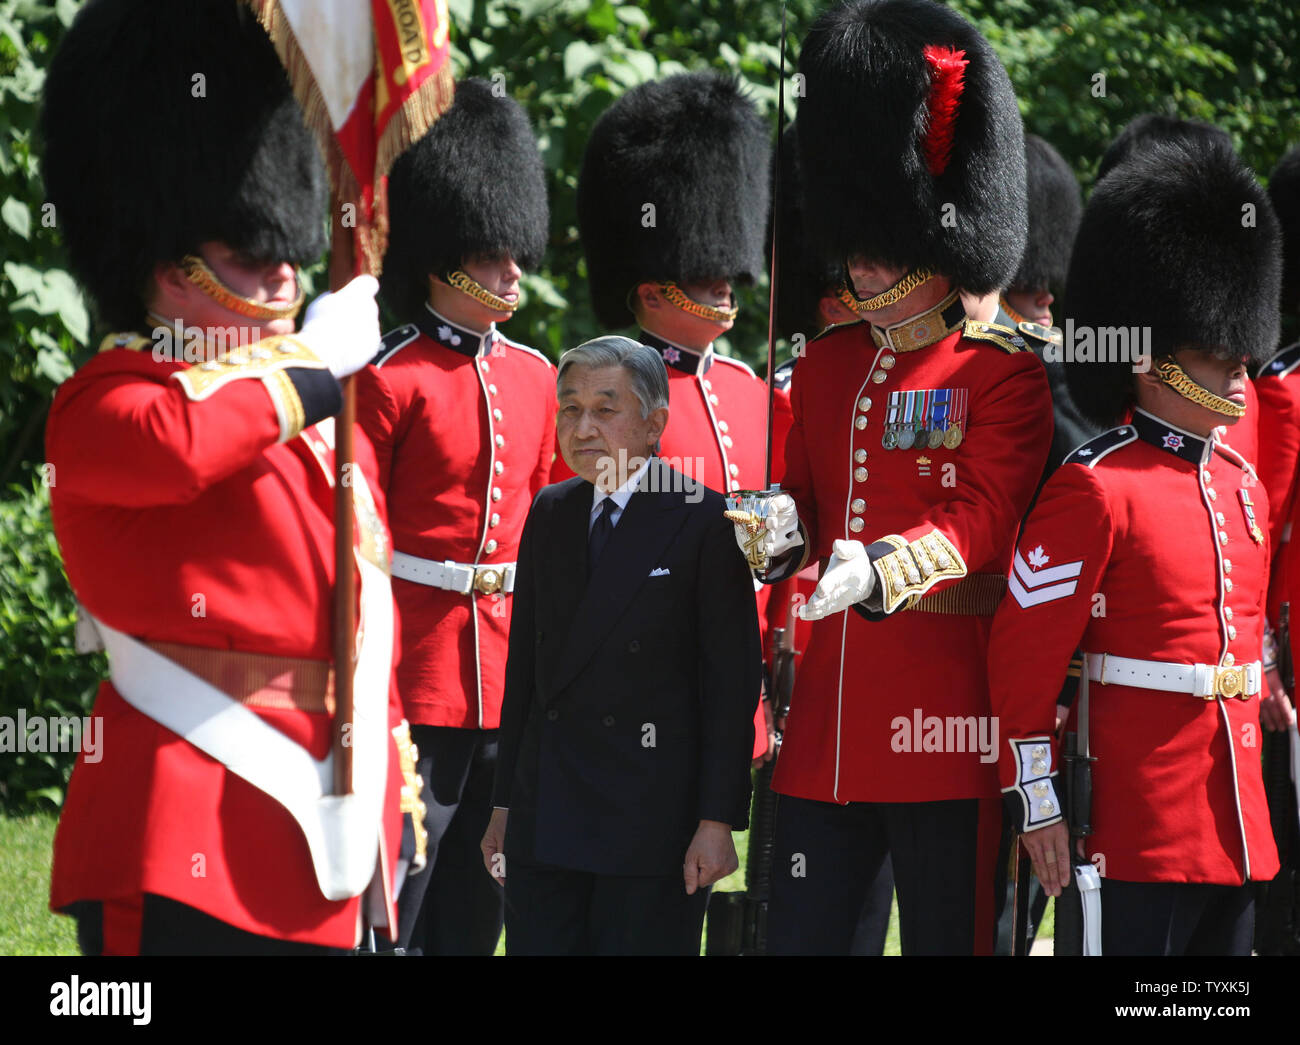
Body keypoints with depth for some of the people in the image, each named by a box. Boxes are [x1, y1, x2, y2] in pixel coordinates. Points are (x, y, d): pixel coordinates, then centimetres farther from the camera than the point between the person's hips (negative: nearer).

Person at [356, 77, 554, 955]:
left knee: (476, 914, 10)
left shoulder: (535, 378, 12)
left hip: (512, 683, 6)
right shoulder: (391, 381, -7)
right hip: (417, 677, -6)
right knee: (393, 912, -4)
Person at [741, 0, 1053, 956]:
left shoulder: (1001, 373, -4)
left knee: (946, 935, 0)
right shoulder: (827, 366, 15)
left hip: (945, 703, -6)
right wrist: (788, 533, -5)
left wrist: (880, 566, -31)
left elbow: (985, 517, -13)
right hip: (832, 694, 6)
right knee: (801, 931, 5)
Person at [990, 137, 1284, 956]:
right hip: (1137, 821, -8)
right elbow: (1024, 652, -10)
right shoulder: (1096, 489, -10)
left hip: (1236, 819, 8)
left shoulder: (1242, 483, 14)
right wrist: (1037, 800, -12)